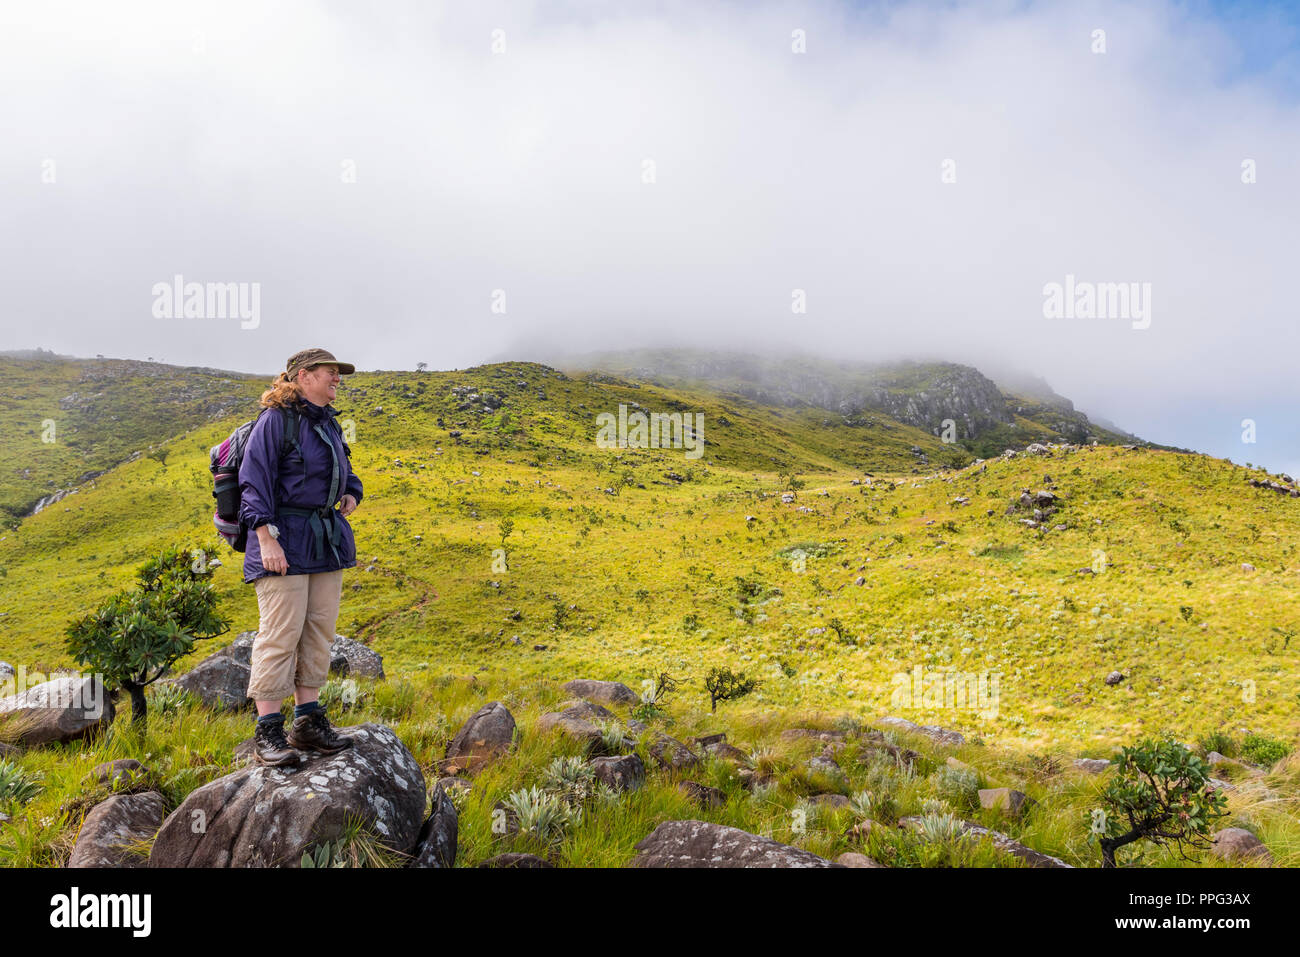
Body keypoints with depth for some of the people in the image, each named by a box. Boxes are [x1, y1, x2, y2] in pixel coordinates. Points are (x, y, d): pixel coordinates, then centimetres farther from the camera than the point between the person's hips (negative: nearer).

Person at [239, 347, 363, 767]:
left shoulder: (328, 423, 16)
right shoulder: (275, 421, -8)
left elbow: (344, 472, 31)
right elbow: (255, 482, -13)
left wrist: (352, 493, 9)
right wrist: (267, 538, -20)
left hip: (327, 540, 8)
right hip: (285, 539, -8)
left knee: (319, 630, 8)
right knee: (280, 633, -9)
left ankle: (308, 722, 16)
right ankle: (267, 732, -3)